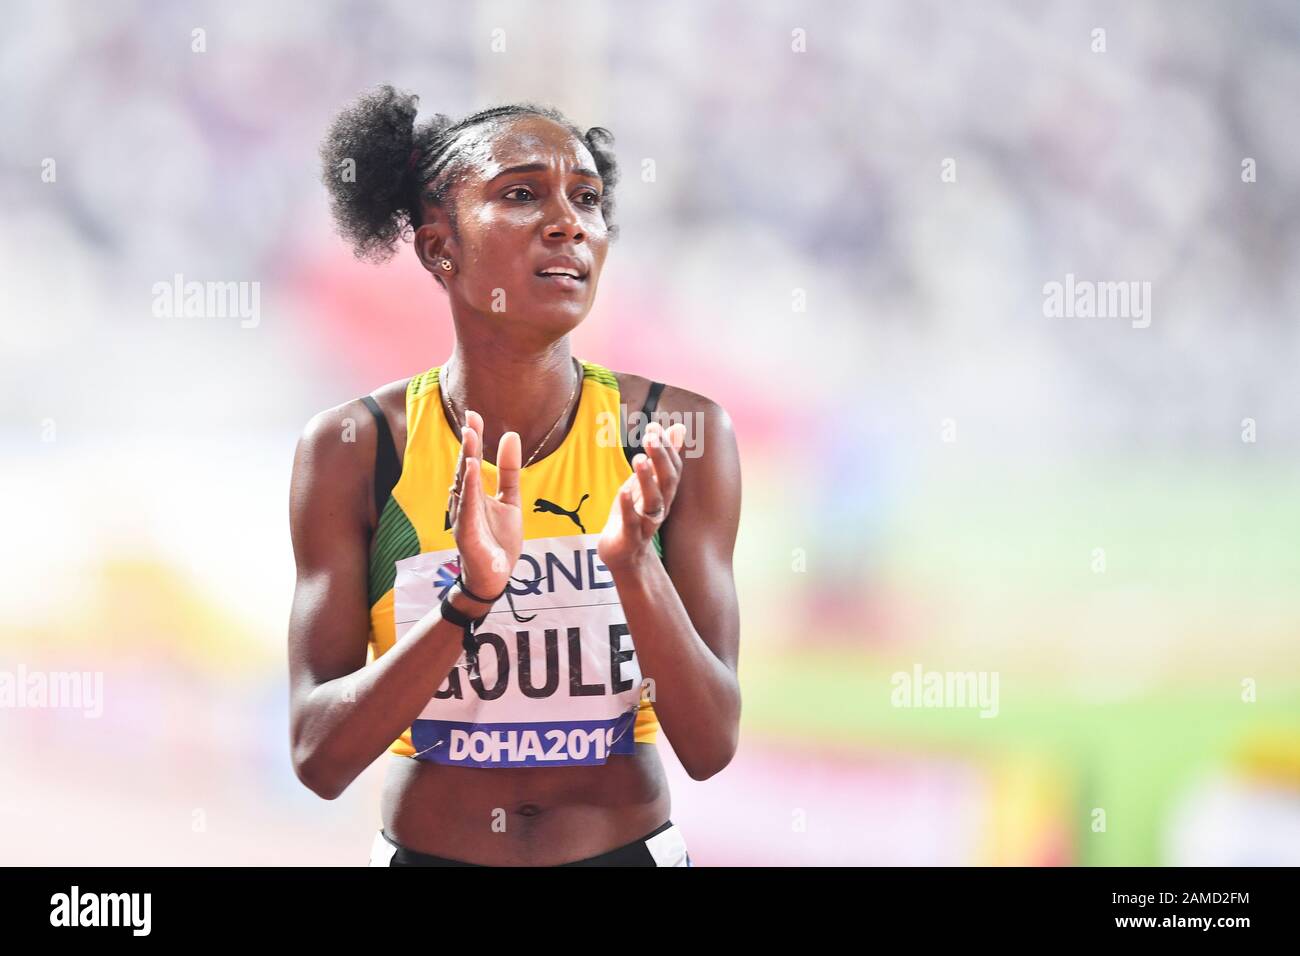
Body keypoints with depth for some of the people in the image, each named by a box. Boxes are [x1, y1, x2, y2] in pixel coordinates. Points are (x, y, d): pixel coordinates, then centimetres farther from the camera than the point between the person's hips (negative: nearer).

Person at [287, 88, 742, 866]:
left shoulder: (680, 436, -8)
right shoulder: (355, 448, -10)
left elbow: (711, 747, -12)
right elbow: (320, 758, -15)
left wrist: (633, 562, -26)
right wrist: (468, 599, -27)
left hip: (630, 847, 0)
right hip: (427, 850, 0)